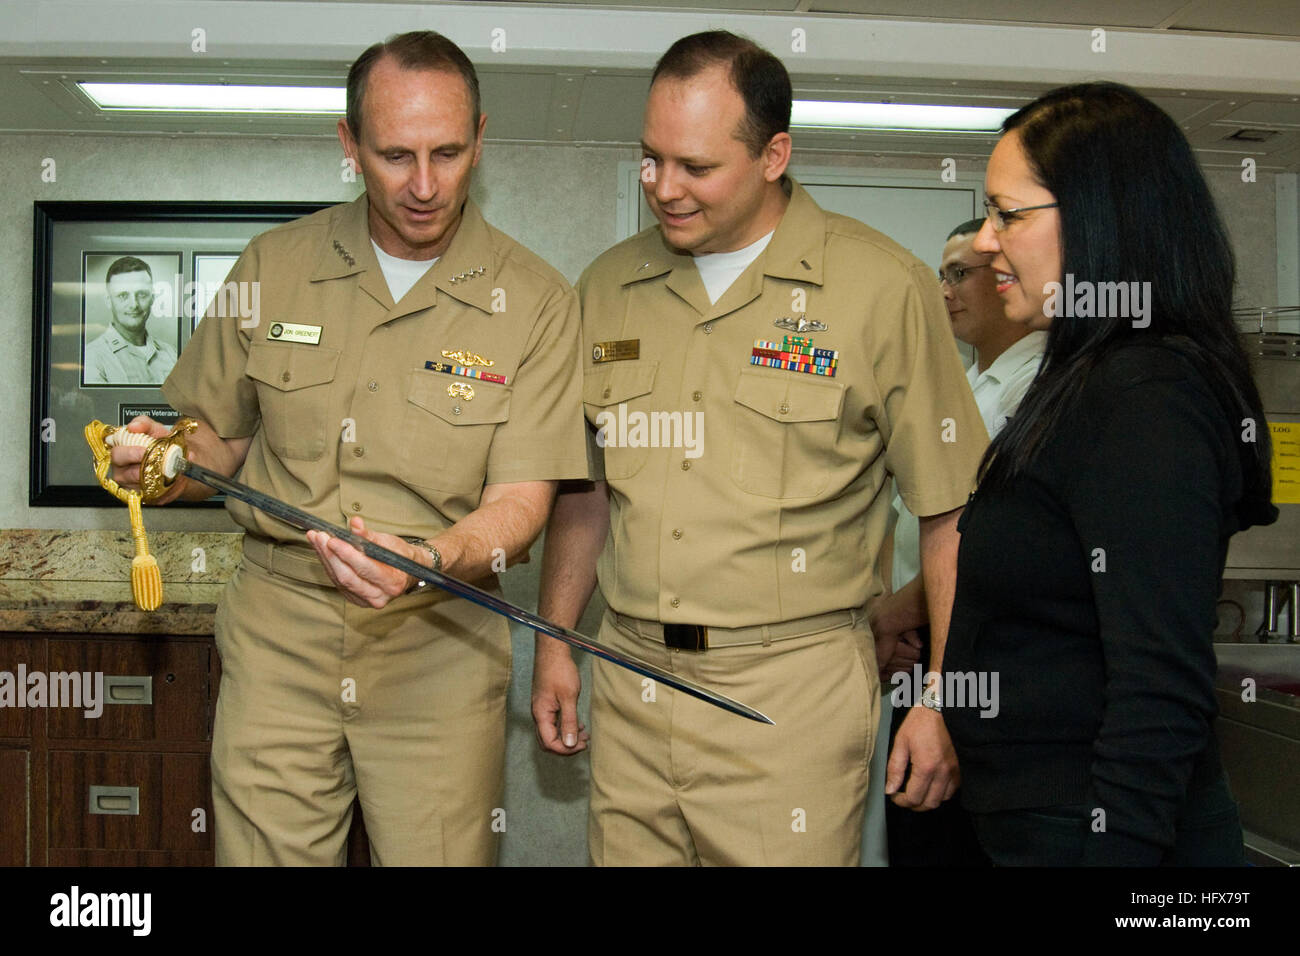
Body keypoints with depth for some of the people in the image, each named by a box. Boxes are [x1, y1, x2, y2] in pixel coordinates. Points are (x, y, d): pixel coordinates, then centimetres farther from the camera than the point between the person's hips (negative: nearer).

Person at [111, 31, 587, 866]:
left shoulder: (535, 301, -5)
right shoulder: (275, 267, 4)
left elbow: (520, 499, -10)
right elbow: (218, 437, 14)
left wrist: (428, 560, -28)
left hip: (437, 642, -1)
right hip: (277, 631, 2)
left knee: (439, 852, 4)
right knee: (261, 849, 5)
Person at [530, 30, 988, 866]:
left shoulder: (884, 287, -6)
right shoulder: (608, 287, 8)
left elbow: (951, 517, -4)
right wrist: (555, 641, 14)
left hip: (793, 694, -4)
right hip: (629, 684, 4)